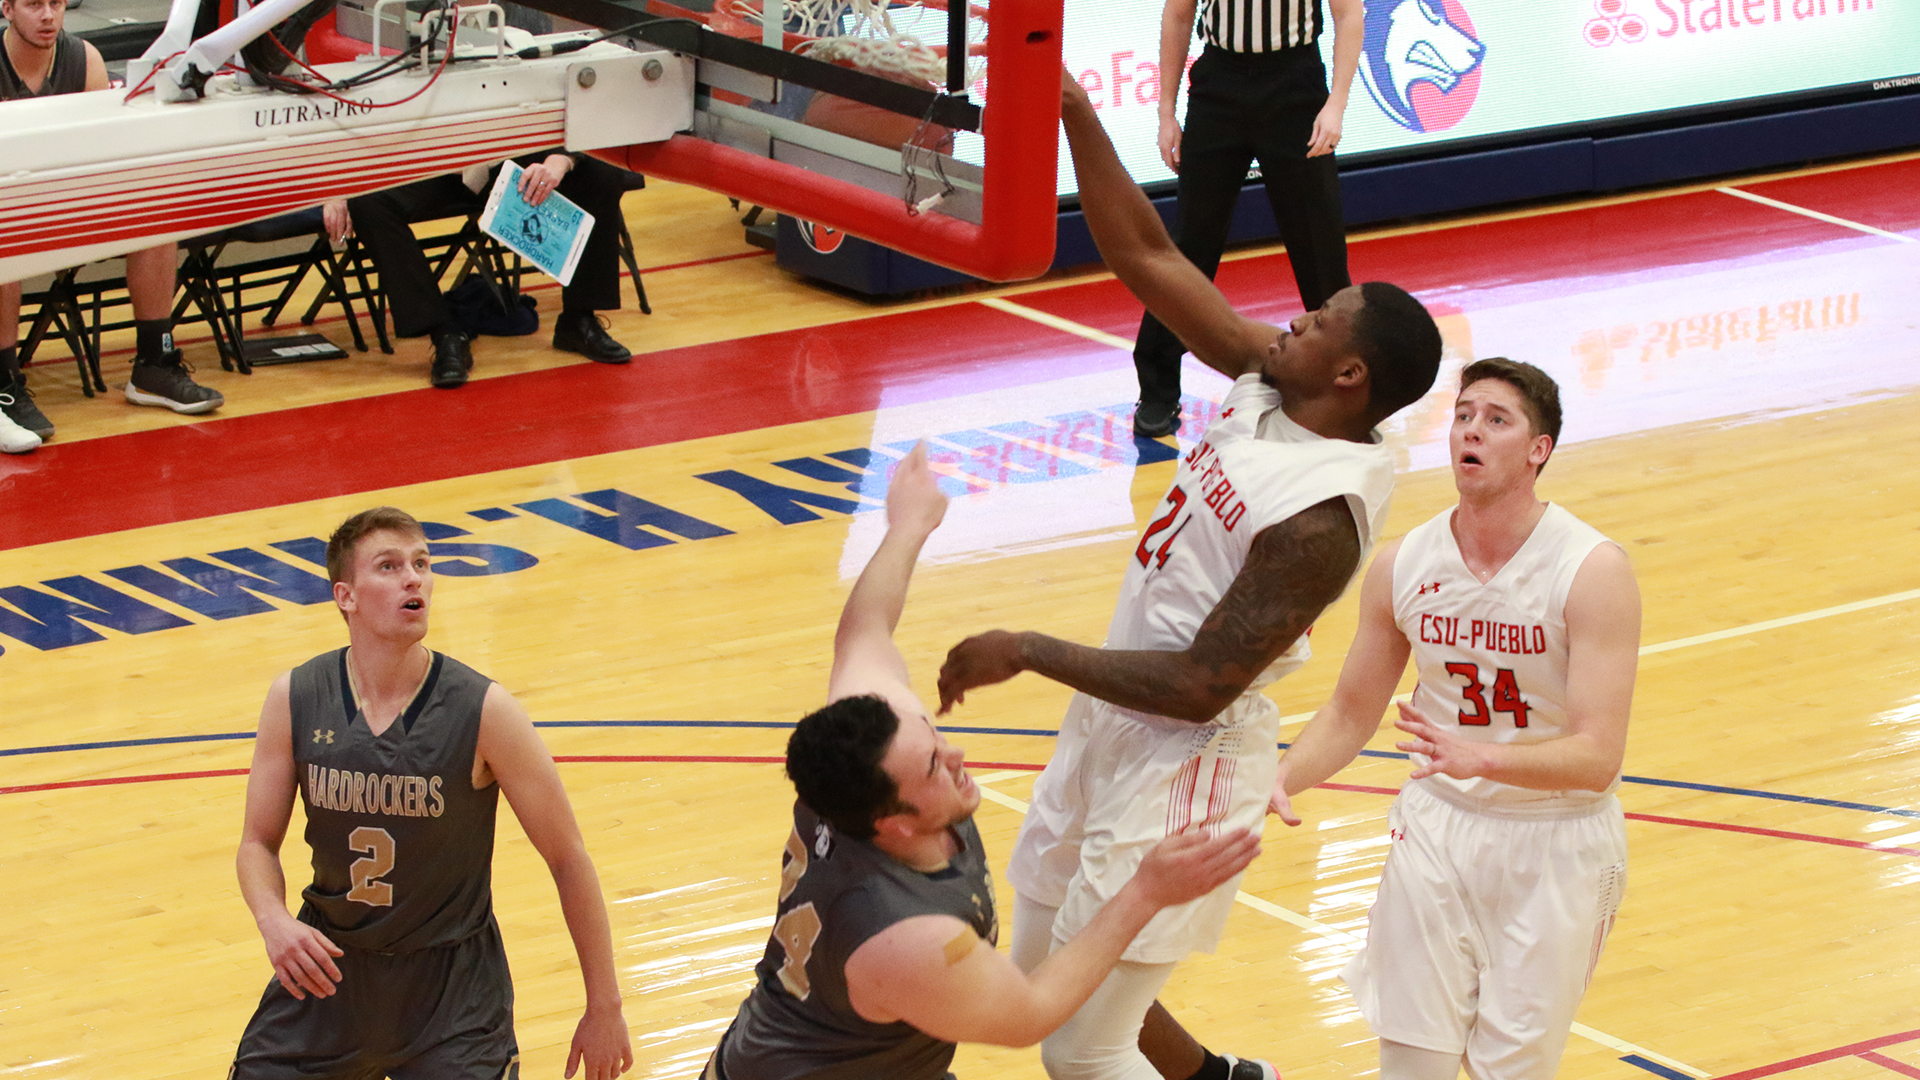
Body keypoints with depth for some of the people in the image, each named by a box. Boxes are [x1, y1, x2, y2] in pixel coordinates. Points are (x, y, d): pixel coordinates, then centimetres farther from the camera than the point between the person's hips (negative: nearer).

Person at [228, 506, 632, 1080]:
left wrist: (604, 1007, -6)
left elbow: (567, 857, -9)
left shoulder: (483, 711, -17)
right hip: (328, 965, 3)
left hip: (452, 984, -2)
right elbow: (259, 842, 2)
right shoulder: (295, 699, -9)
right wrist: (273, 920, -21)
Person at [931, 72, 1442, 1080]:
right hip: (1107, 732, 9)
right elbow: (1143, 254, 3)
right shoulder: (1264, 387, -2)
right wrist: (1074, 112, -6)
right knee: (1040, 984, 23)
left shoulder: (1323, 515, -26)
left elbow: (1200, 686, -27)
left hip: (1181, 766, -9)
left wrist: (1025, 651, -22)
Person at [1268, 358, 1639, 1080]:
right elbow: (1351, 715, 10)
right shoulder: (1402, 566, -4)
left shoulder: (1593, 572, -17)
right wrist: (1279, 778, -9)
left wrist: (1480, 758, -40)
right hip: (1438, 826, 3)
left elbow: (1597, 759, -24)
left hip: (1557, 842, -3)